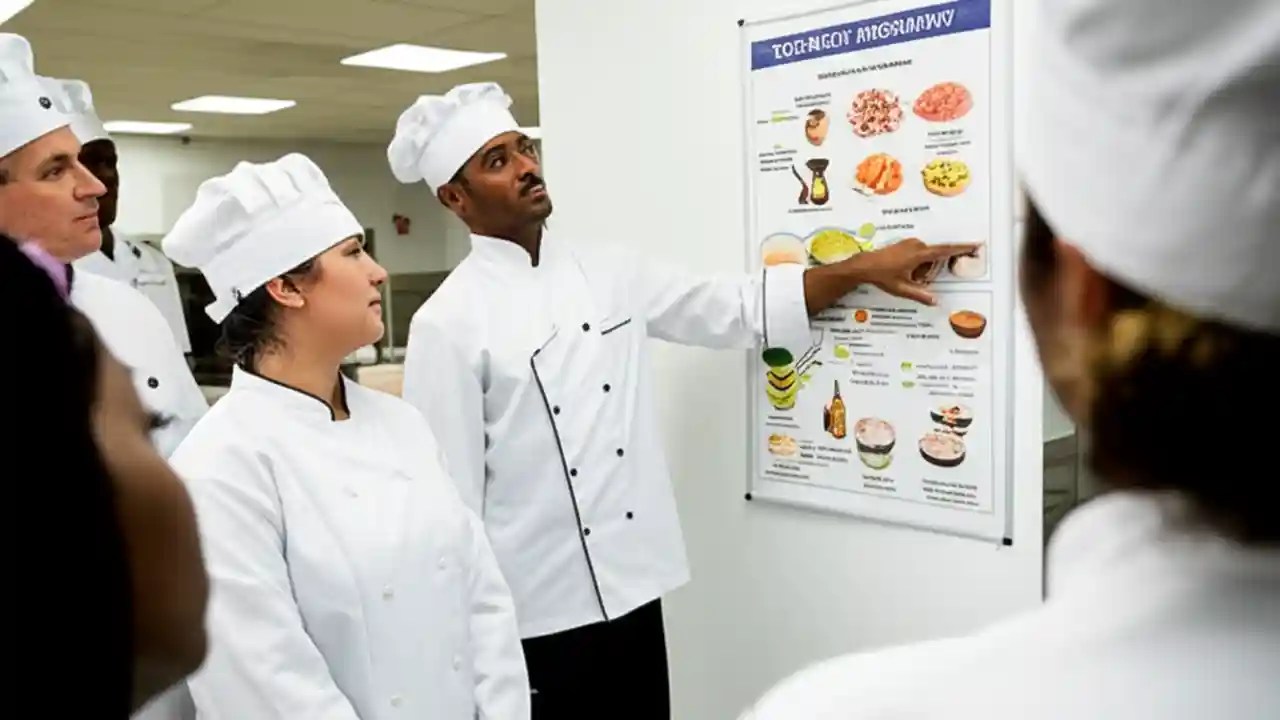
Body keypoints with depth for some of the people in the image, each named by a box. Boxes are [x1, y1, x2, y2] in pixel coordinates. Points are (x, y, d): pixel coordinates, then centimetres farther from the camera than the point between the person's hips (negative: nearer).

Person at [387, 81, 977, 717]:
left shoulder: (607, 274, 5)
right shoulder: (448, 323, -11)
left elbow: (736, 308, 10)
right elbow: (449, 499, -10)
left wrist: (864, 267, 3)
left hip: (635, 589, 5)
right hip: (536, 612, -5)